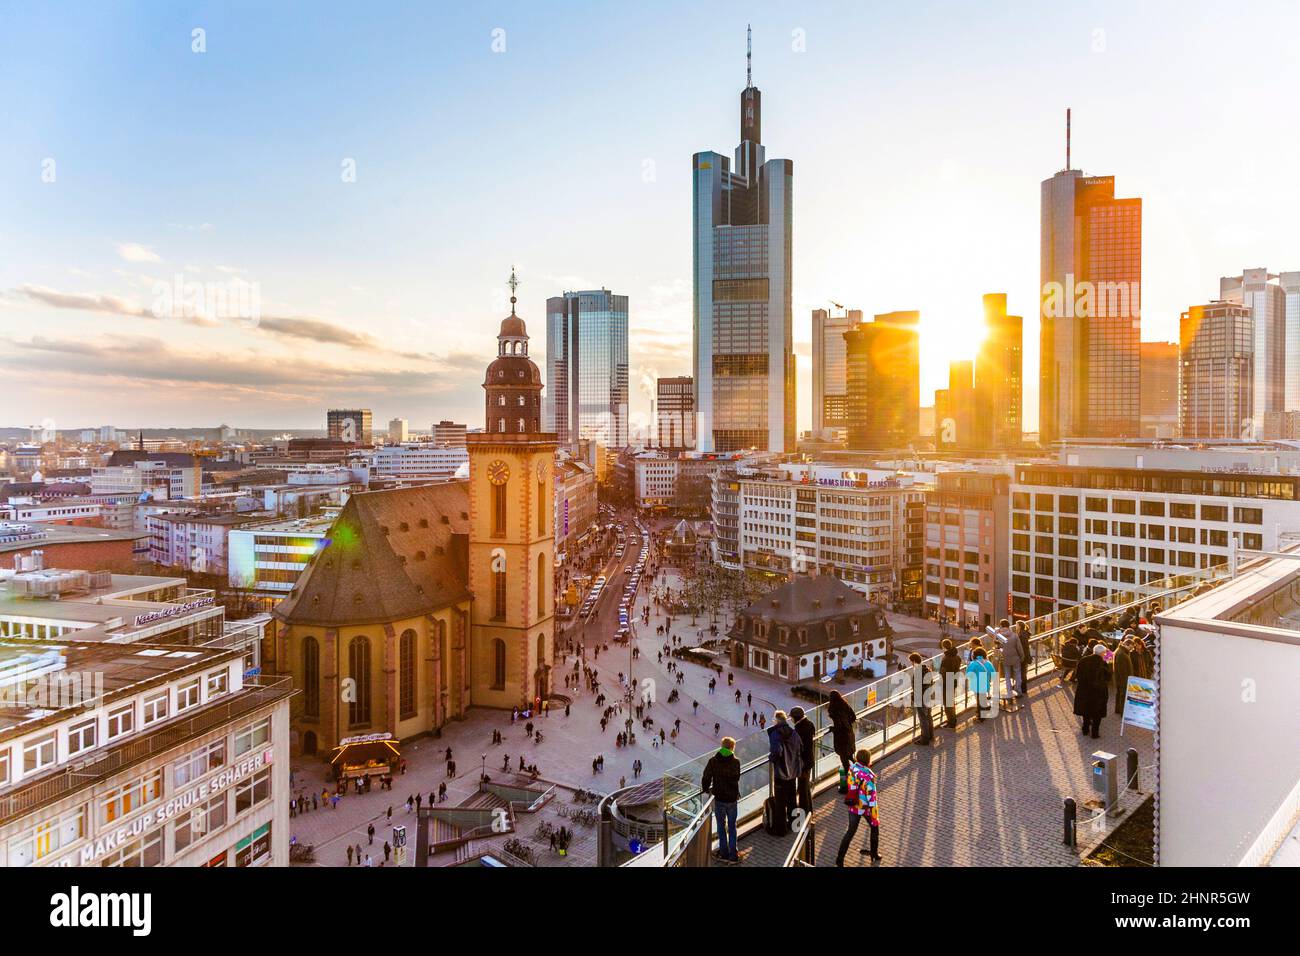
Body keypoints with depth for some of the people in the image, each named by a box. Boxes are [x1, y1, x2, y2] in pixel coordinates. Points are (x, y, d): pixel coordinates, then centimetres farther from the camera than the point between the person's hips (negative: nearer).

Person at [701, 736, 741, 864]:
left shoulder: (713, 761, -8)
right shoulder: (735, 762, -10)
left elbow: (706, 778, -8)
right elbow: (736, 778, -4)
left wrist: (706, 789, 10)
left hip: (719, 799, 0)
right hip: (732, 798, 0)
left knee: (721, 827, 15)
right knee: (732, 827, 13)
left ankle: (724, 854, 18)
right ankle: (733, 856, 15)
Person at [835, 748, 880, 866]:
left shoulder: (851, 768, -12)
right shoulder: (868, 775, -27)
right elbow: (871, 798, -23)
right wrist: (875, 817, -16)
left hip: (853, 806, 4)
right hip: (866, 807, -4)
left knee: (850, 831, 15)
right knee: (874, 827, 23)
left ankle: (840, 859, 14)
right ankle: (875, 854, 37)